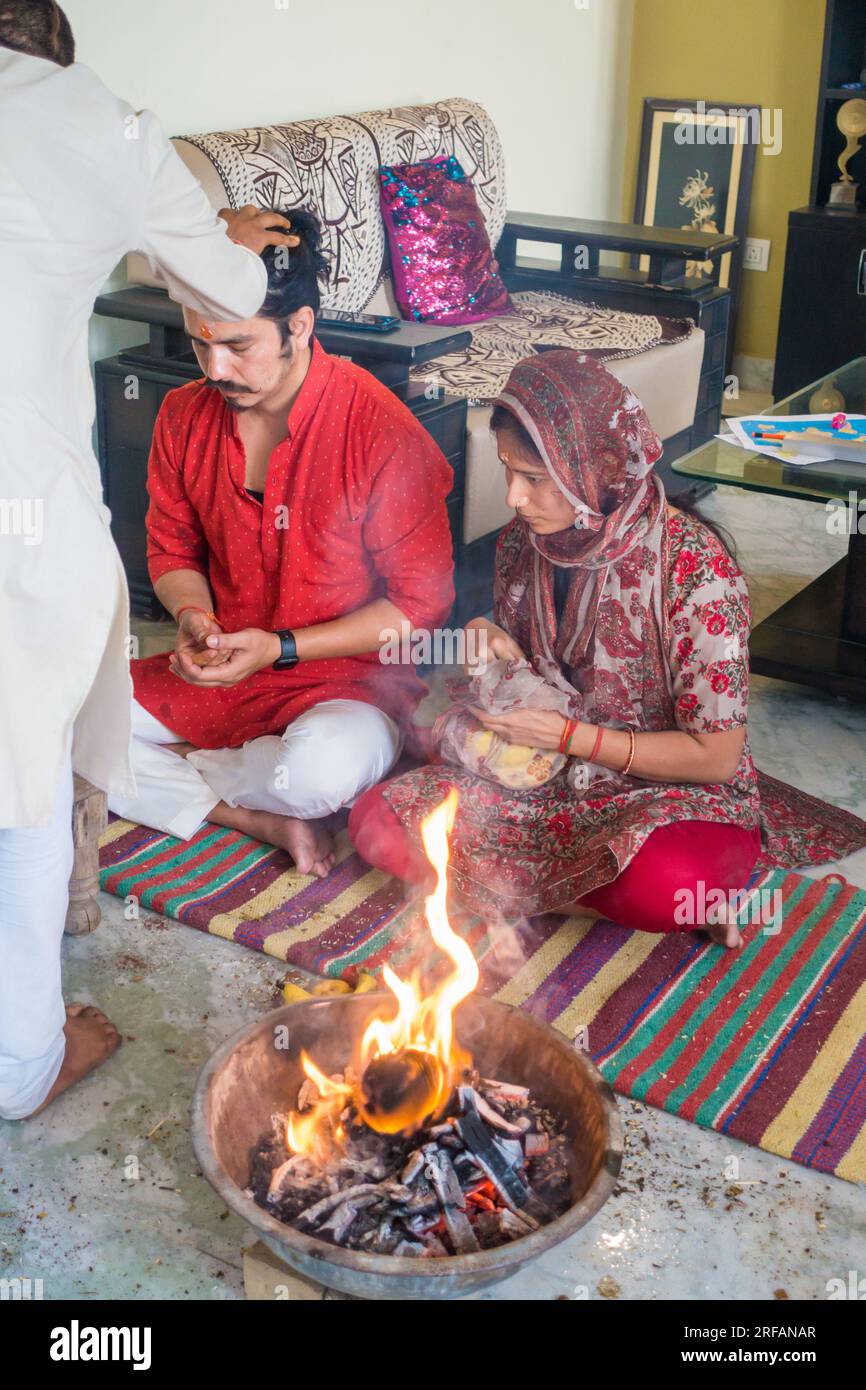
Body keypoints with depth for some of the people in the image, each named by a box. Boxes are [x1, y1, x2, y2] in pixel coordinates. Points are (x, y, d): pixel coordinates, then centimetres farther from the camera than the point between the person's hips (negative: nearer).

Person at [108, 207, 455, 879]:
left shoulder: (383, 432, -17)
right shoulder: (184, 415, 0)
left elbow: (421, 602, -12)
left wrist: (280, 647, -19)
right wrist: (193, 615, -10)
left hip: (346, 679, -5)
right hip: (215, 672, 6)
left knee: (326, 766, -40)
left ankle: (179, 774, -7)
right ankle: (267, 821, -14)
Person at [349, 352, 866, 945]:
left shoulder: (696, 569, -22)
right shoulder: (523, 542, -3)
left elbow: (715, 757, -17)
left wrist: (566, 735, -20)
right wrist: (494, 649, -11)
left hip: (675, 791, -6)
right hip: (552, 779, 7)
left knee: (661, 881, -42)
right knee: (379, 819, -13)